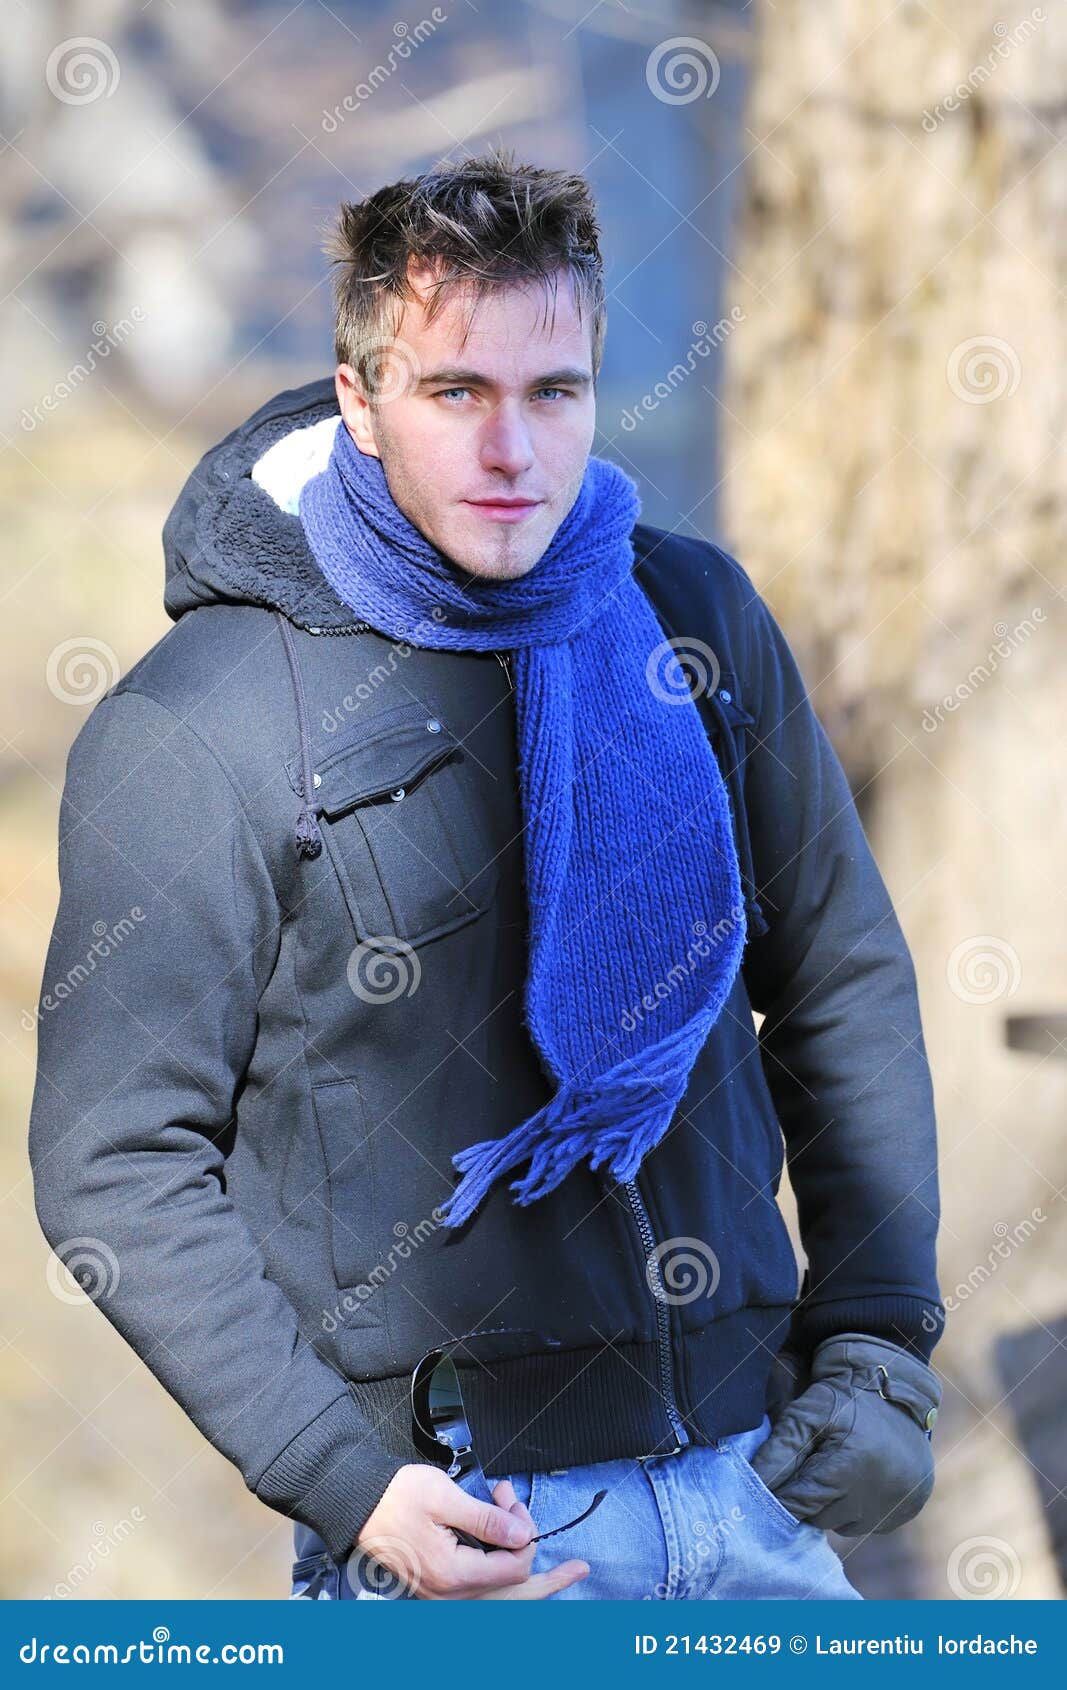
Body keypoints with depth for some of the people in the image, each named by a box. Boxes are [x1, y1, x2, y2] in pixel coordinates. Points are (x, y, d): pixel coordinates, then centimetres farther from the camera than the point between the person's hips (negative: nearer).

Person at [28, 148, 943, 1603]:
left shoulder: (697, 619, 6)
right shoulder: (191, 733, -8)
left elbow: (848, 987, 13)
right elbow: (117, 1165, -8)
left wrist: (881, 1349, 4)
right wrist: (342, 1482, -15)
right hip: (451, 1516, -4)